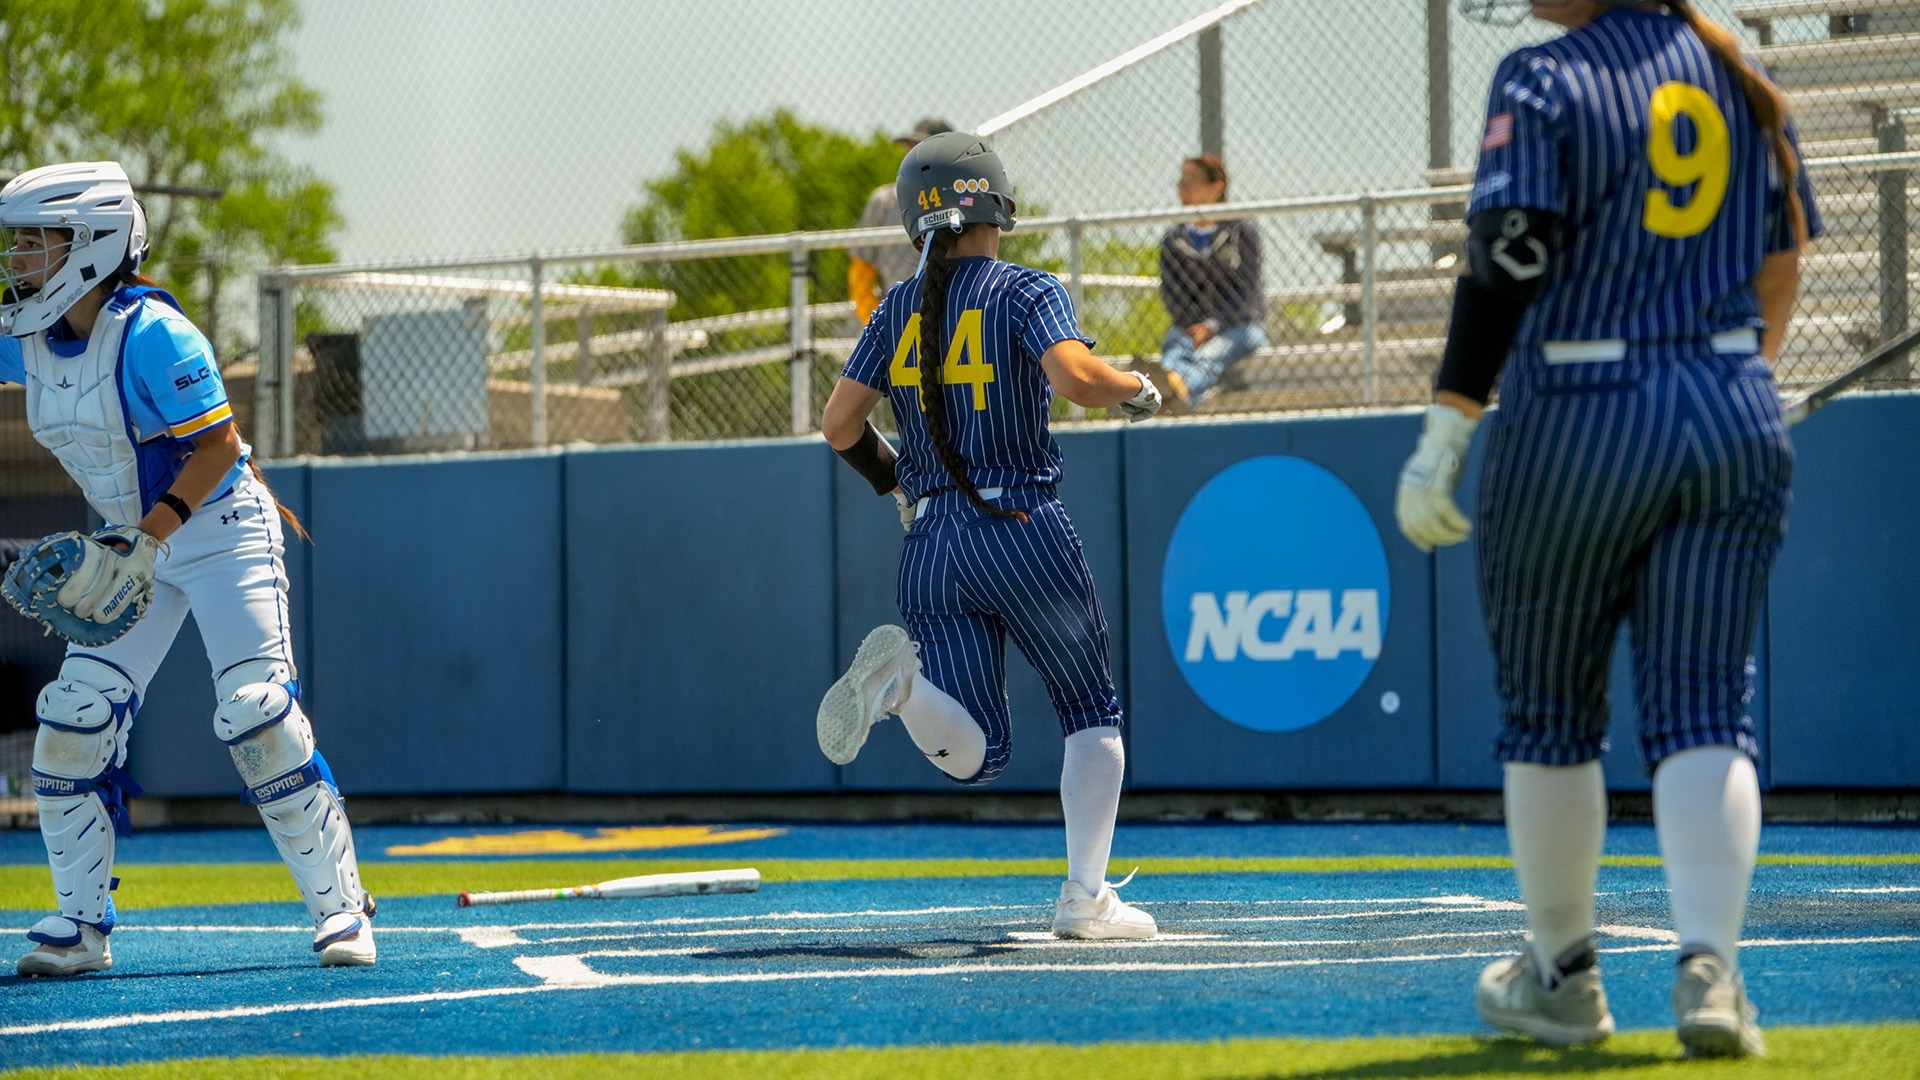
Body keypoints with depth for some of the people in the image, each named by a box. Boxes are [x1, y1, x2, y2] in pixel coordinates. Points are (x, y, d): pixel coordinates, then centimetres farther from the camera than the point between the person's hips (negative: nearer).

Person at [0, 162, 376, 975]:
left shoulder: (149, 334, -24)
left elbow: (217, 449, -24)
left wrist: (140, 542, -29)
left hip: (220, 528, -7)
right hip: (135, 542, 7)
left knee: (256, 716, -15)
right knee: (72, 721, -3)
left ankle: (340, 908, -4)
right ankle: (80, 928, 6)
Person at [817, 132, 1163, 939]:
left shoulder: (898, 309, 11)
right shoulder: (1027, 292, -3)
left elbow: (840, 424, 8)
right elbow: (1074, 378, -21)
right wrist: (1136, 388, -1)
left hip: (931, 547, 4)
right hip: (1023, 533, -4)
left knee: (976, 756, 3)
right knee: (1092, 713, 15)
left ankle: (905, 673, -26)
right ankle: (1085, 896, 6)